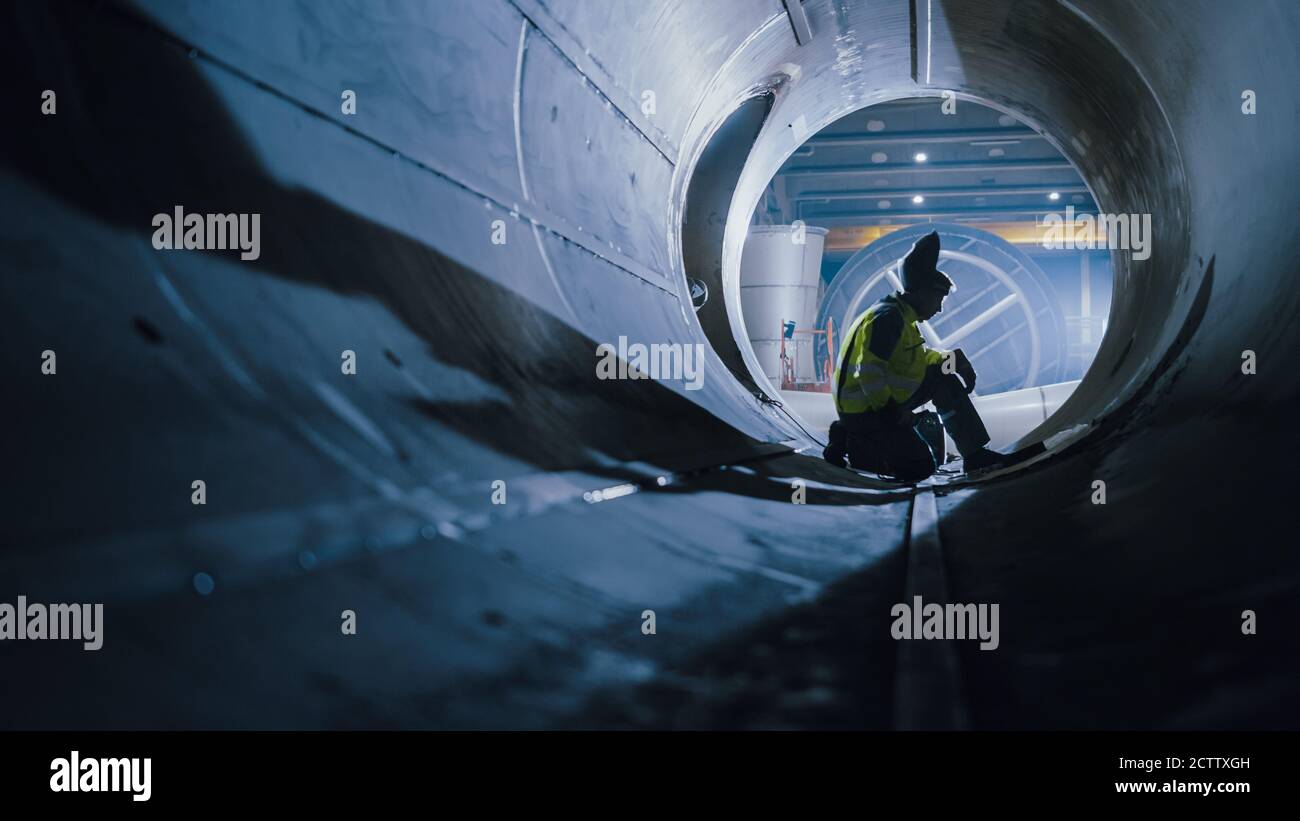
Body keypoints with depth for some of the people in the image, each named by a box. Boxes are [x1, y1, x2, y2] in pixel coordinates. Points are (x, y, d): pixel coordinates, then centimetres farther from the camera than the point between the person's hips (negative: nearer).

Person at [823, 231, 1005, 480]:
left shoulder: (903, 318, 13)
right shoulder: (888, 317, -19)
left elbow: (920, 357, 22)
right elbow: (869, 369, -26)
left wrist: (951, 360, 5)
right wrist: (890, 411, -23)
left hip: (883, 401, 10)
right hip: (865, 410, -10)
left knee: (943, 379, 8)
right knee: (919, 468, -10)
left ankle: (975, 453, 7)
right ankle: (850, 442, -3)